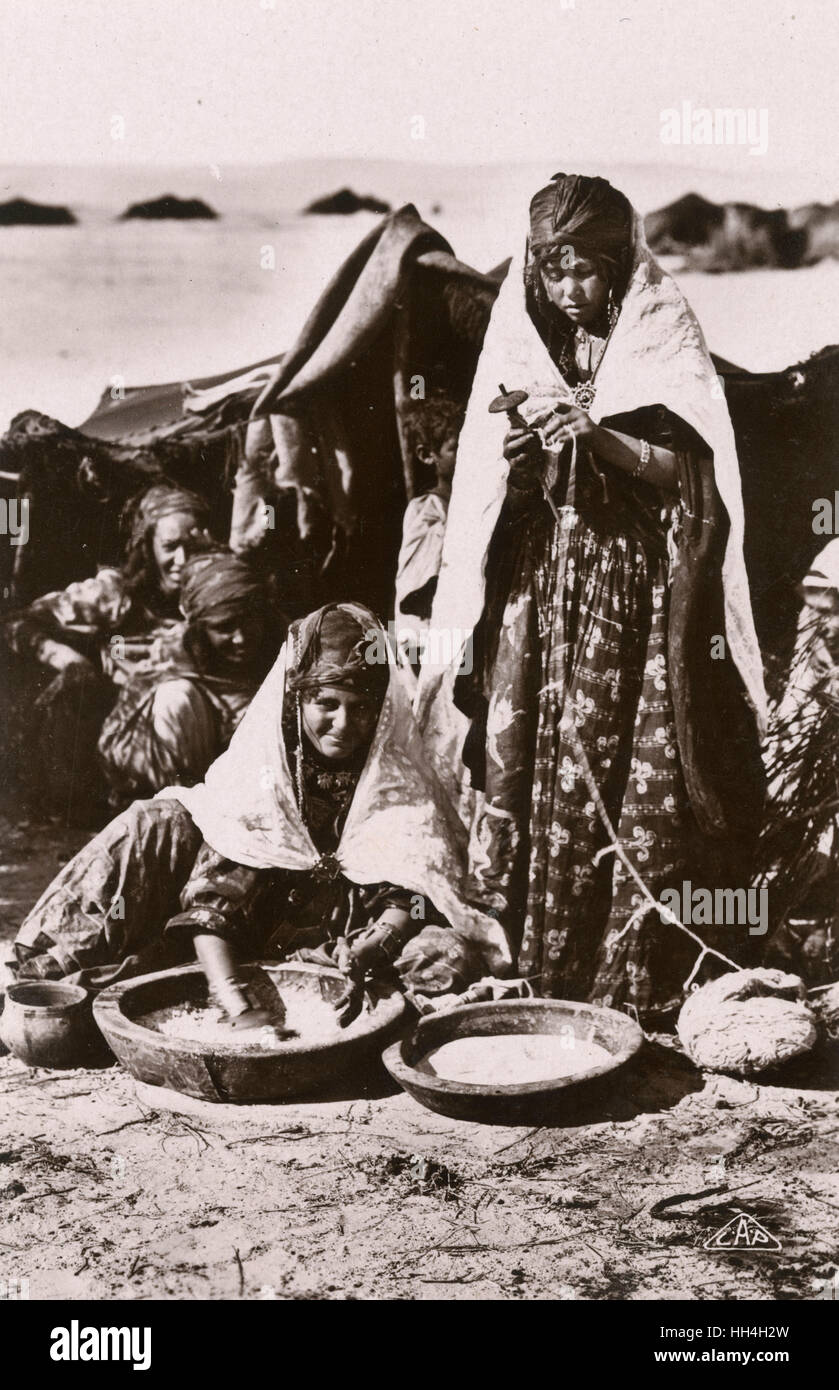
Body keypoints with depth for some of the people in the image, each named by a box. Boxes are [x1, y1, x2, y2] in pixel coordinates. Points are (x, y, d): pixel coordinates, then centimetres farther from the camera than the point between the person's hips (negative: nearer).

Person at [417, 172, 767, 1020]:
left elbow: (686, 469, -5)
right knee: (529, 770, -2)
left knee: (634, 782, -6)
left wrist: (602, 439, -20)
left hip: (636, 591, -3)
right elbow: (489, 498, 10)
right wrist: (513, 465, -12)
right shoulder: (520, 346, 11)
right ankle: (529, 972, 8)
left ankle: (634, 975, 4)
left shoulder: (659, 343, 2)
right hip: (539, 586, 3)